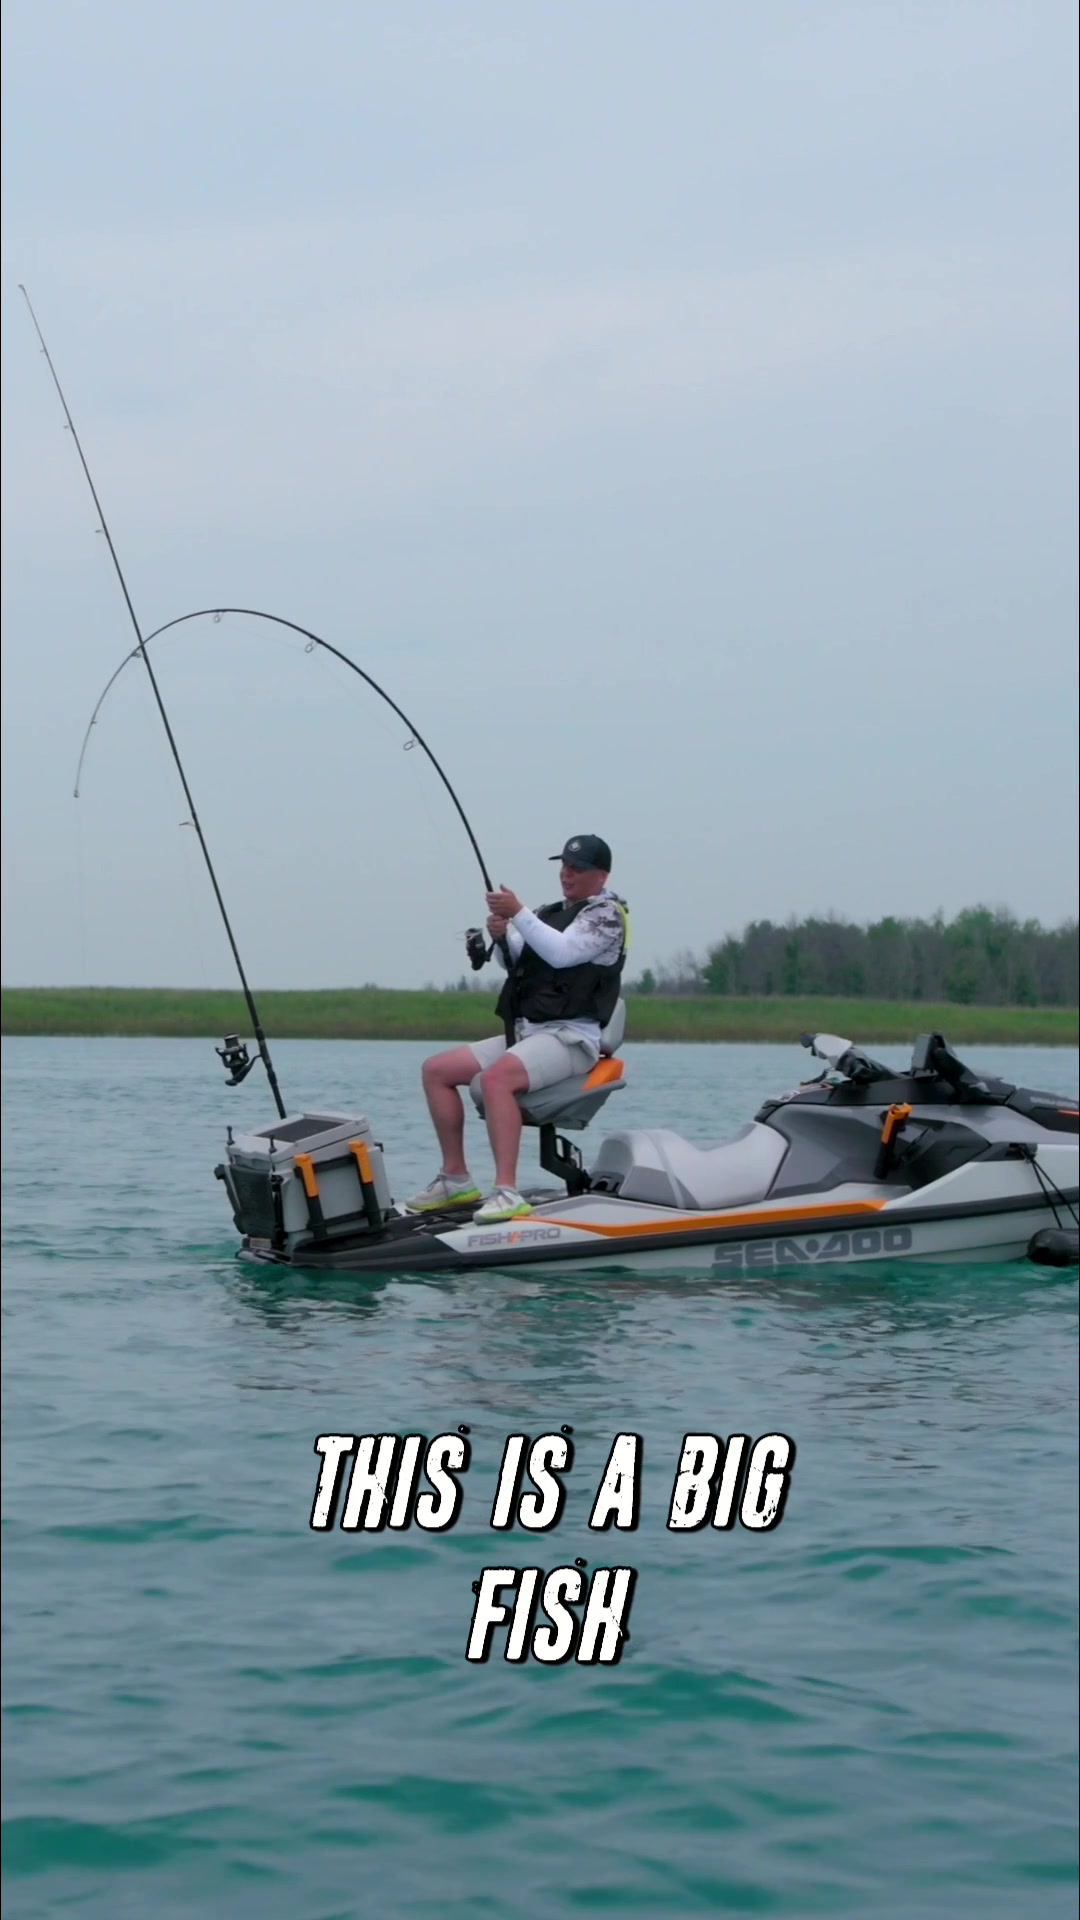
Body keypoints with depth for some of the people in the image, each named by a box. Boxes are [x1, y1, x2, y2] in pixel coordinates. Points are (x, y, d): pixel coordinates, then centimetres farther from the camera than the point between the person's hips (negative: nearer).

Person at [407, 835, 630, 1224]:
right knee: (436, 1069, 2)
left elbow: (562, 953, -19)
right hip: (524, 1032, 9)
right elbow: (514, 961, 19)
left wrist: (519, 914, -22)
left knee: (496, 1078, -35)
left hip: (571, 1036, -9)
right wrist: (502, 937, -2)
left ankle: (507, 1193, -41)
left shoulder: (607, 913, -3)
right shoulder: (551, 913, 21)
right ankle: (455, 1178, 6)